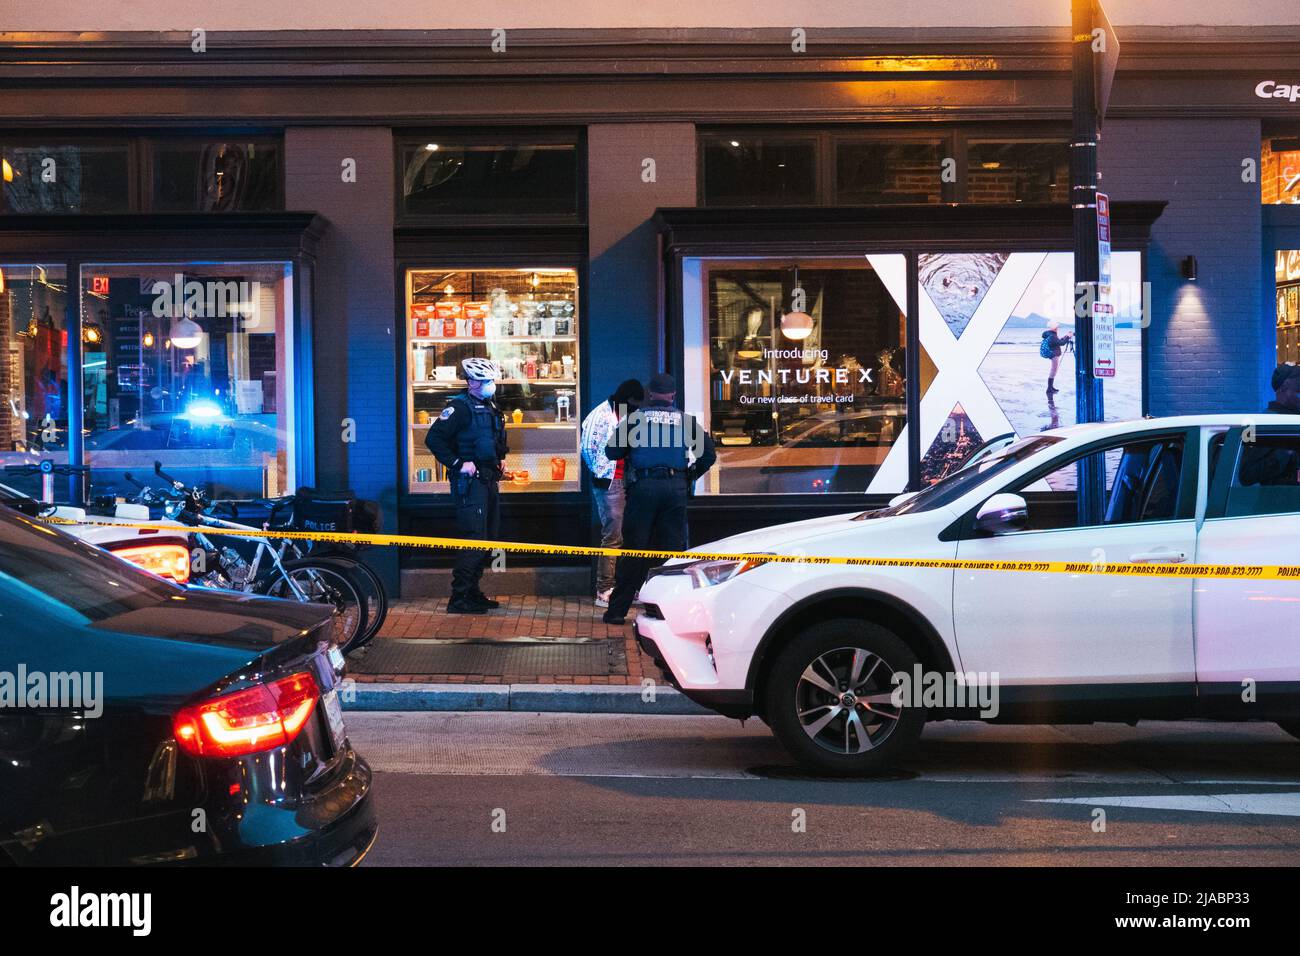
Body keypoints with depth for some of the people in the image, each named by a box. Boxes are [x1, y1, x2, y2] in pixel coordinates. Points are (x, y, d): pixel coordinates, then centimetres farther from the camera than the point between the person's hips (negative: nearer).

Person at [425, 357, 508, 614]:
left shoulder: (489, 407, 15)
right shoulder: (460, 407, -13)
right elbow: (434, 438, -21)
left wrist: (499, 460, 19)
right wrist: (458, 464, -21)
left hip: (489, 480, 10)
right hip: (469, 480, -10)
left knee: (488, 537, 13)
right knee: (474, 538, -13)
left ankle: (473, 591, 22)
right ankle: (459, 598, -11)